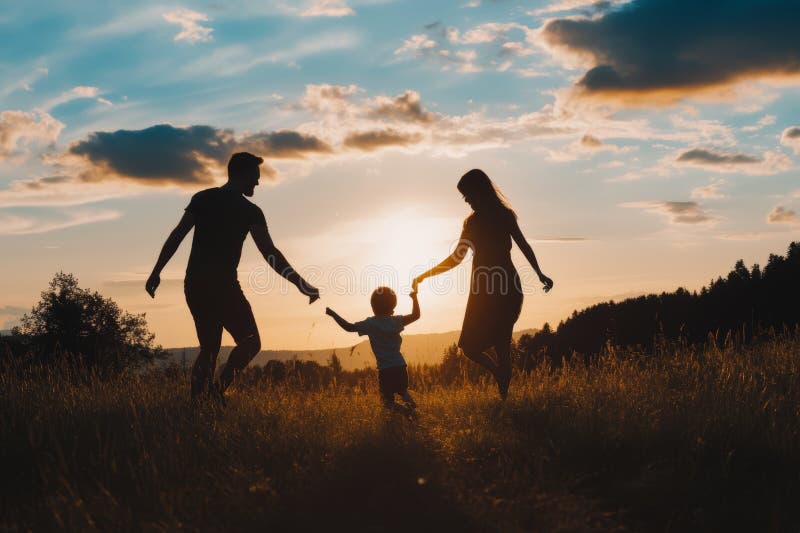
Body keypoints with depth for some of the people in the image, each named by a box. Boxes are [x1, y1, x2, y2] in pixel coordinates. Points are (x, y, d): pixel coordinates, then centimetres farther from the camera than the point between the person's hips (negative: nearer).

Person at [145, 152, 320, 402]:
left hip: (194, 285, 6)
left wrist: (156, 272, 5)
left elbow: (176, 236, 3)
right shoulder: (249, 211, -3)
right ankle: (219, 388, -16)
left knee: (208, 348, 16)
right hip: (223, 285, -5)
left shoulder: (202, 199, 10)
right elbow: (271, 254, -9)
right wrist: (301, 284, -7)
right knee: (250, 342, 5)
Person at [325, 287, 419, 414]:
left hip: (384, 369, -2)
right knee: (403, 390, 27)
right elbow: (416, 315, 5)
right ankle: (410, 403, -8)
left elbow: (349, 327, 2)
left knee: (388, 399, 6)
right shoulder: (395, 321, 0)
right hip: (400, 366, 2)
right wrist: (414, 298, 18)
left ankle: (404, 410, -27)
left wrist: (332, 314, 12)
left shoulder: (370, 324, -4)